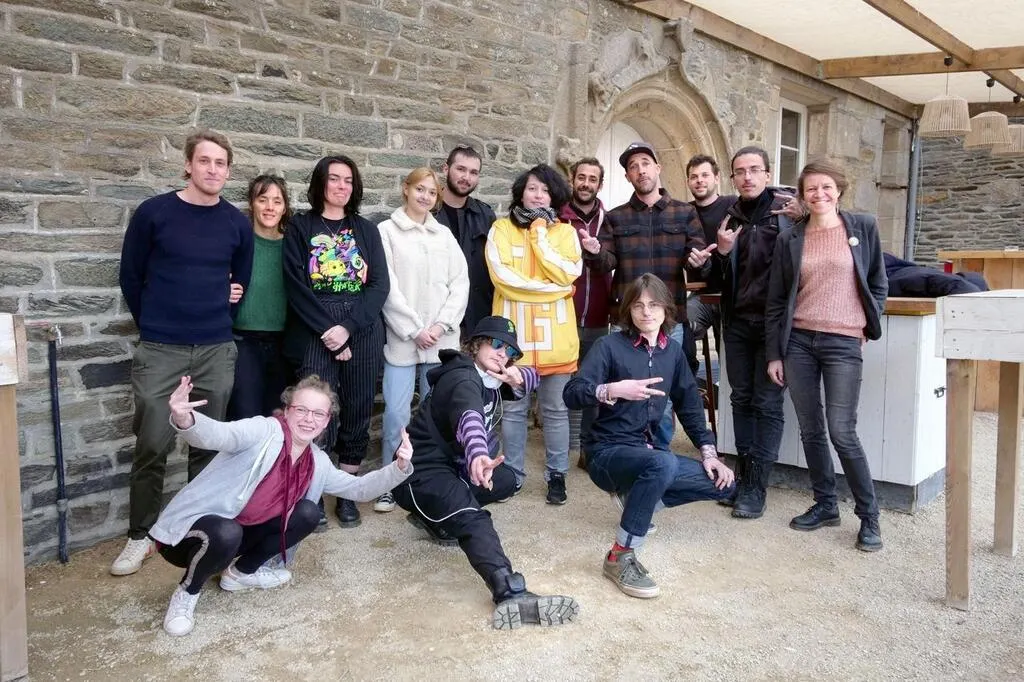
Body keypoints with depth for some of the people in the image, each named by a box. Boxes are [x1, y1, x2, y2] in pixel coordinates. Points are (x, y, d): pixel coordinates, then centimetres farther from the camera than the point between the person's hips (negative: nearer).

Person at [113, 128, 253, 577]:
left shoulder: (237, 224, 3)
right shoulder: (153, 213, -3)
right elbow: (131, 277, 5)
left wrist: (216, 316, 9)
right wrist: (151, 325, 9)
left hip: (217, 350, 2)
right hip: (160, 350, -2)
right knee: (152, 446, 0)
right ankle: (141, 535, 16)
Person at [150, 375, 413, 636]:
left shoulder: (318, 463, 1)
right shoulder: (263, 430, -21)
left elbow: (358, 488, 10)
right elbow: (219, 435, -40)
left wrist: (399, 468, -7)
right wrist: (185, 421, -63)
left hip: (241, 535, 7)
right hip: (189, 530, -7)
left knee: (308, 513, -5)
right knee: (227, 534, -38)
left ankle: (242, 572, 13)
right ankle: (187, 592, -4)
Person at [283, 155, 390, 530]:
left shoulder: (366, 230, 12)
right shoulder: (300, 227, 6)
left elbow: (380, 285, 2)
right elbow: (296, 286, -4)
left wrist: (348, 327, -11)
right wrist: (327, 330, -13)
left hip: (362, 335, 3)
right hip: (315, 336, -2)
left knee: (357, 414, 6)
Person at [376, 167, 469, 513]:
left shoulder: (445, 235, 13)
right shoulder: (387, 231, 1)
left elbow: (460, 283, 7)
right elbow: (387, 288, -5)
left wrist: (442, 324, -6)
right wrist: (414, 330, -10)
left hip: (442, 339, 3)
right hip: (402, 338, -3)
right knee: (396, 413, -6)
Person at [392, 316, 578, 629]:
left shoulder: (490, 379, 9)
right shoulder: (463, 379, -20)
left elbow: (532, 375, 18)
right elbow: (470, 417, -42)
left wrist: (518, 378, -9)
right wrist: (478, 456, -64)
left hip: (451, 466, 10)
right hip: (421, 472, -10)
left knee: (506, 480, 14)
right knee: (473, 518, -31)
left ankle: (436, 517, 5)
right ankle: (511, 595, -50)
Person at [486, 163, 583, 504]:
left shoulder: (565, 232, 8)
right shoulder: (501, 229, 3)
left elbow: (568, 275, -8)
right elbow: (502, 276, -11)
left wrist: (539, 237, -9)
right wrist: (550, 287, -10)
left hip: (555, 333, 1)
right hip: (514, 332, -1)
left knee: (556, 409, 8)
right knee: (513, 408, 7)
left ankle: (557, 474, 21)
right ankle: (512, 473, 21)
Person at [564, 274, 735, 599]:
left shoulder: (672, 350, 7)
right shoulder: (610, 345, -10)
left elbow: (689, 405, 13)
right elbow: (572, 394, -19)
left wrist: (709, 452, 4)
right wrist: (614, 390, -34)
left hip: (647, 451, 6)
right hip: (607, 452, -6)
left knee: (722, 484, -3)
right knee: (664, 464, -37)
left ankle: (636, 495, 10)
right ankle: (620, 556, -24)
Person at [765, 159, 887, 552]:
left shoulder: (863, 227, 4)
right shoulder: (790, 239, 7)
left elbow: (878, 283, 12)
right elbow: (776, 300, 7)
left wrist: (868, 326, 4)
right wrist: (773, 354, 4)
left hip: (843, 342, -2)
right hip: (798, 341, 3)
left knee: (841, 432, -7)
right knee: (810, 430, 8)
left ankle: (869, 516, 9)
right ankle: (824, 505, 23)